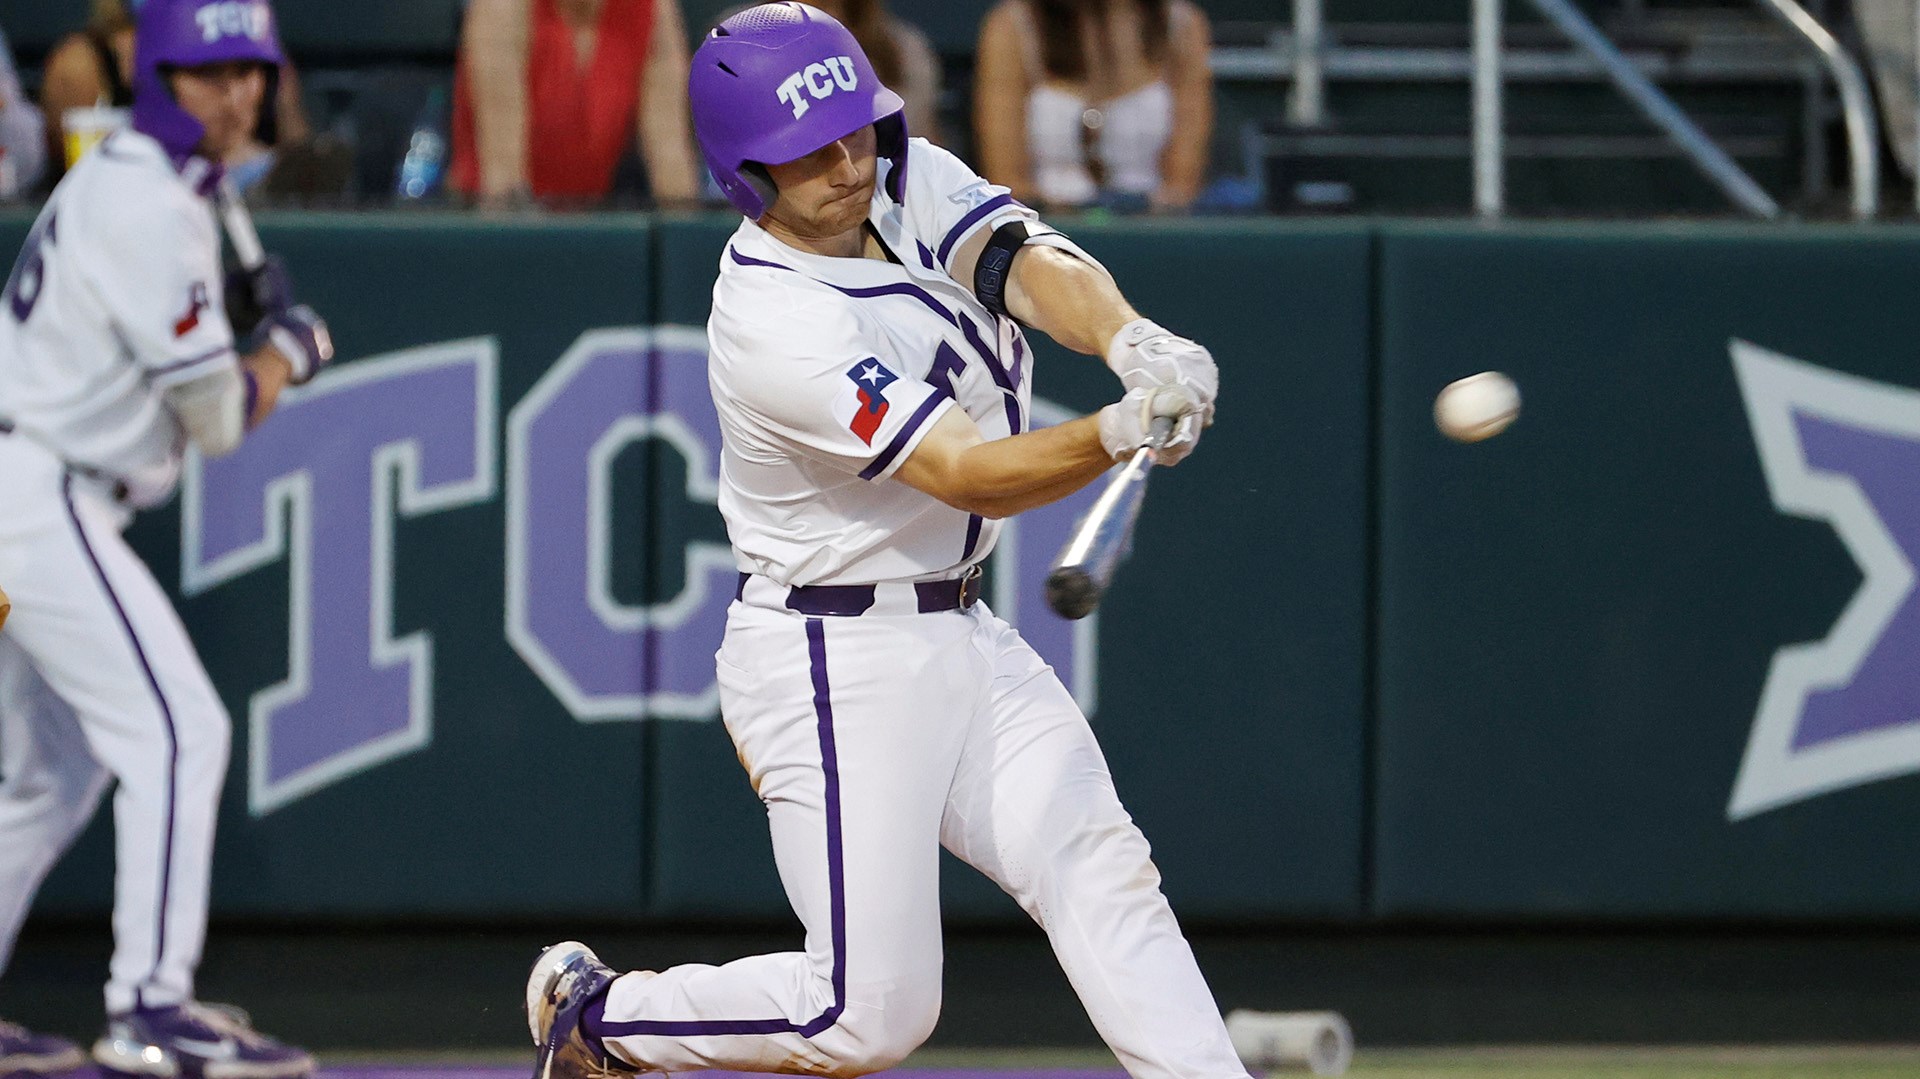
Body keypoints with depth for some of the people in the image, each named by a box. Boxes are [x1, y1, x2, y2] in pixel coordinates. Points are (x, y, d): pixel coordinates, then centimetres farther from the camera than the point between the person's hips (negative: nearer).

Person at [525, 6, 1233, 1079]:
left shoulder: (914, 184, 2)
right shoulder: (772, 320, -23)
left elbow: (1031, 264, -16)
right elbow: (965, 474, -28)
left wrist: (1131, 340, -38)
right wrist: (1119, 433, -45)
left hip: (962, 632, 8)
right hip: (835, 662, -8)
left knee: (1101, 869, -8)